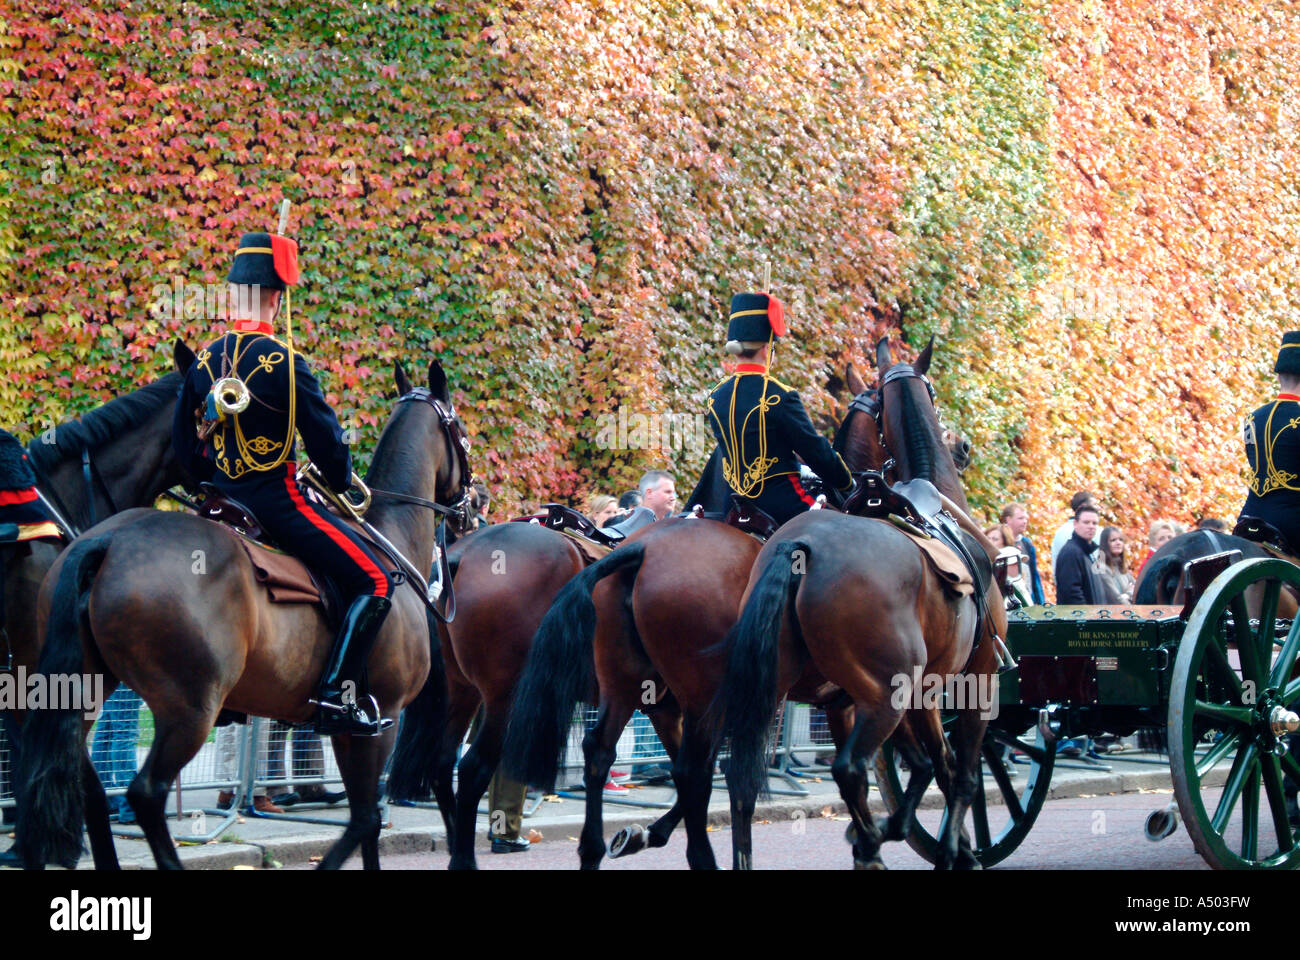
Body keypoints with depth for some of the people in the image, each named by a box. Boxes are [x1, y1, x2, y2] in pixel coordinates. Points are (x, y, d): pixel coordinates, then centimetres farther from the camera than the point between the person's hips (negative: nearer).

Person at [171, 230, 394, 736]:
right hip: (279, 500, -8)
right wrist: (344, 484, 8)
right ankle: (338, 695, -14)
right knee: (375, 580, -4)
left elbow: (183, 442, 13)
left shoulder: (204, 361, 5)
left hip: (225, 500, 8)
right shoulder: (285, 362, -15)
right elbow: (324, 439, -11)